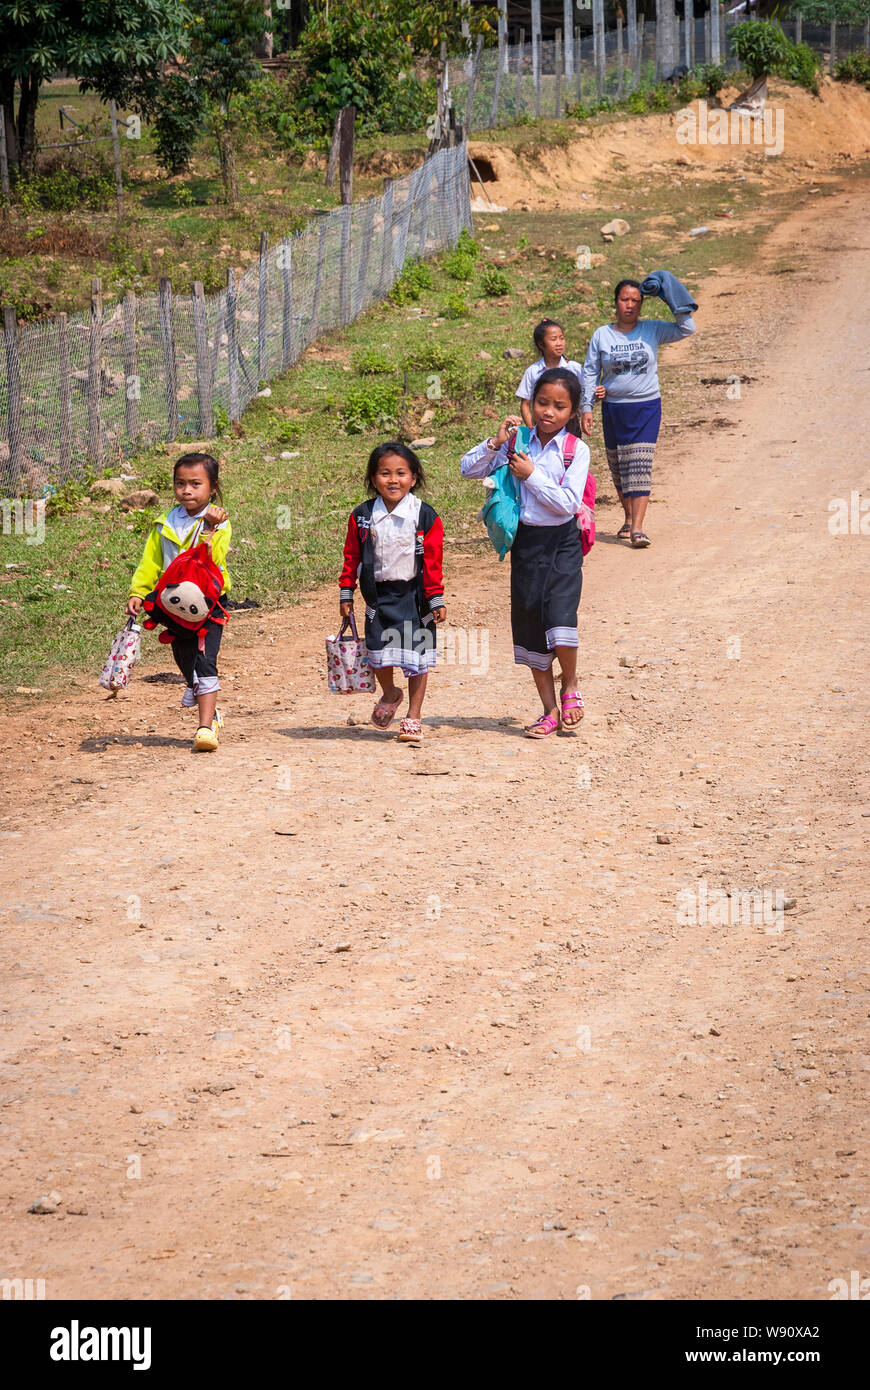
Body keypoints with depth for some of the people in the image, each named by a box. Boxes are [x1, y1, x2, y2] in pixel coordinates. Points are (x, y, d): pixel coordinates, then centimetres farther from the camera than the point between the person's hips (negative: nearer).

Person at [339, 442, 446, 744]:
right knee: (379, 654, 0)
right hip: (379, 593, 2)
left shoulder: (425, 517, -7)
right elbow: (351, 557, 7)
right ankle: (389, 695, 32)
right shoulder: (362, 517, -1)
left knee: (417, 657, 1)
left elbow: (433, 562, -5)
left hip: (414, 595, -2)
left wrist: (436, 600, -5)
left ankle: (413, 717, 13)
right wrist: (346, 594, 6)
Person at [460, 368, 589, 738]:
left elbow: (568, 502, -17)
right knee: (530, 627, 7)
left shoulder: (576, 450, -7)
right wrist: (496, 443, -12)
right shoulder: (518, 442, 2)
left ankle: (570, 686, 9)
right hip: (526, 543, 4)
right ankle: (550, 710, 18)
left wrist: (531, 475, -16)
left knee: (559, 618, -20)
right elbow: (468, 469, 1)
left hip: (562, 544, -4)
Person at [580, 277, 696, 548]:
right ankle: (628, 518, 32)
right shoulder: (602, 335, 1)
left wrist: (676, 300, -10)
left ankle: (637, 528, -16)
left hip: (647, 407, -2)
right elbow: (589, 372, 5)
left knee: (640, 467, -11)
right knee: (618, 467, 12)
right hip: (613, 408, 2)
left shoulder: (652, 330, 0)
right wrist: (586, 407, 0)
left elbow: (686, 329, -3)